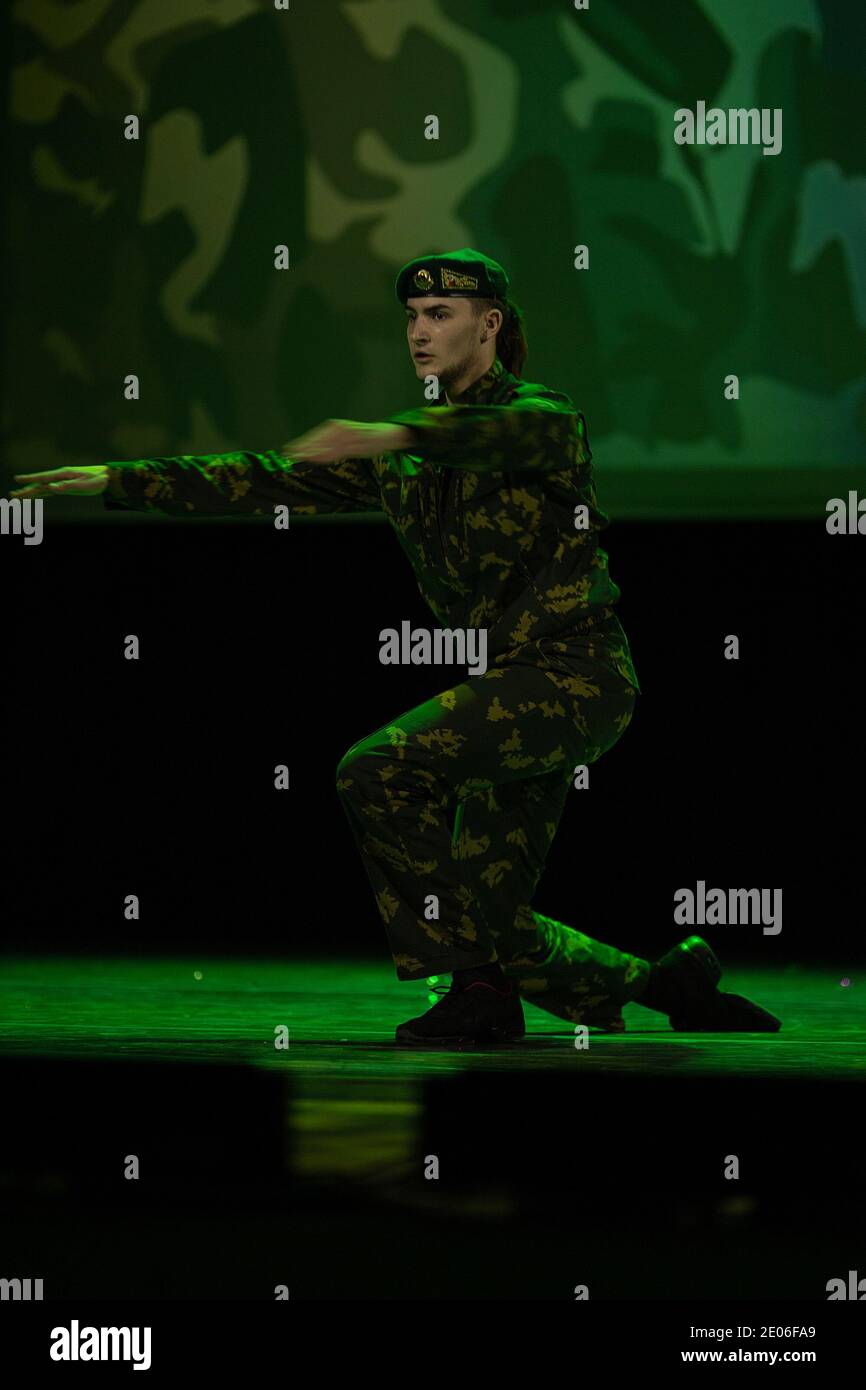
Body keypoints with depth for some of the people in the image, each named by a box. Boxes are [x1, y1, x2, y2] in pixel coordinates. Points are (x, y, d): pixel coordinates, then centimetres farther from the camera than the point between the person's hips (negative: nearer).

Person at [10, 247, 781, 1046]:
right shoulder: (406, 459, 16)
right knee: (490, 920, 4)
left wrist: (395, 435, -49)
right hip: (509, 684, 8)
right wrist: (117, 480, 7)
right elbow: (273, 482, 14)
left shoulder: (543, 413, -6)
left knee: (377, 772, -24)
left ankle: (479, 988, -17)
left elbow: (528, 430, -32)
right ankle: (671, 983, 22)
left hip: (574, 672, -8)